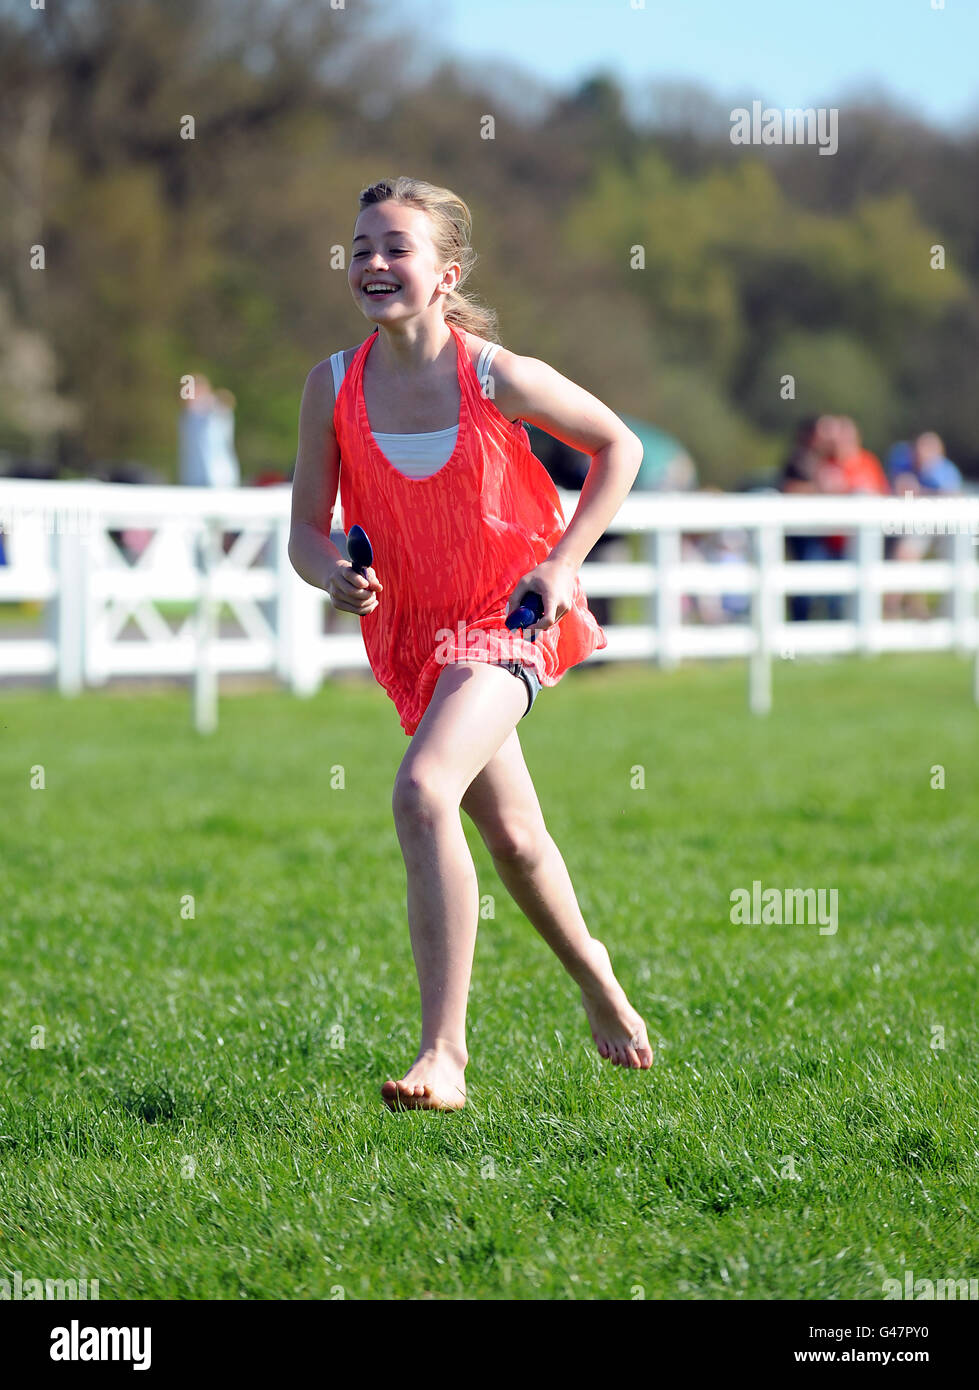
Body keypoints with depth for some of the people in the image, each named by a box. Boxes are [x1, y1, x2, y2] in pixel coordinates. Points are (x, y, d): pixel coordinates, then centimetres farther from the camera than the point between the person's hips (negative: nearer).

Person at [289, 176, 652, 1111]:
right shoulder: (334, 387, -9)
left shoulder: (498, 376, -16)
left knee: (422, 792, -28)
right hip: (411, 631, 5)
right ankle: (588, 969, 52)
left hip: (507, 620, -5)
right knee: (511, 835, 20)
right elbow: (306, 529, -1)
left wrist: (563, 563, -9)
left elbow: (618, 446, -1)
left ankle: (443, 1053, -26)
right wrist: (334, 577, -24)